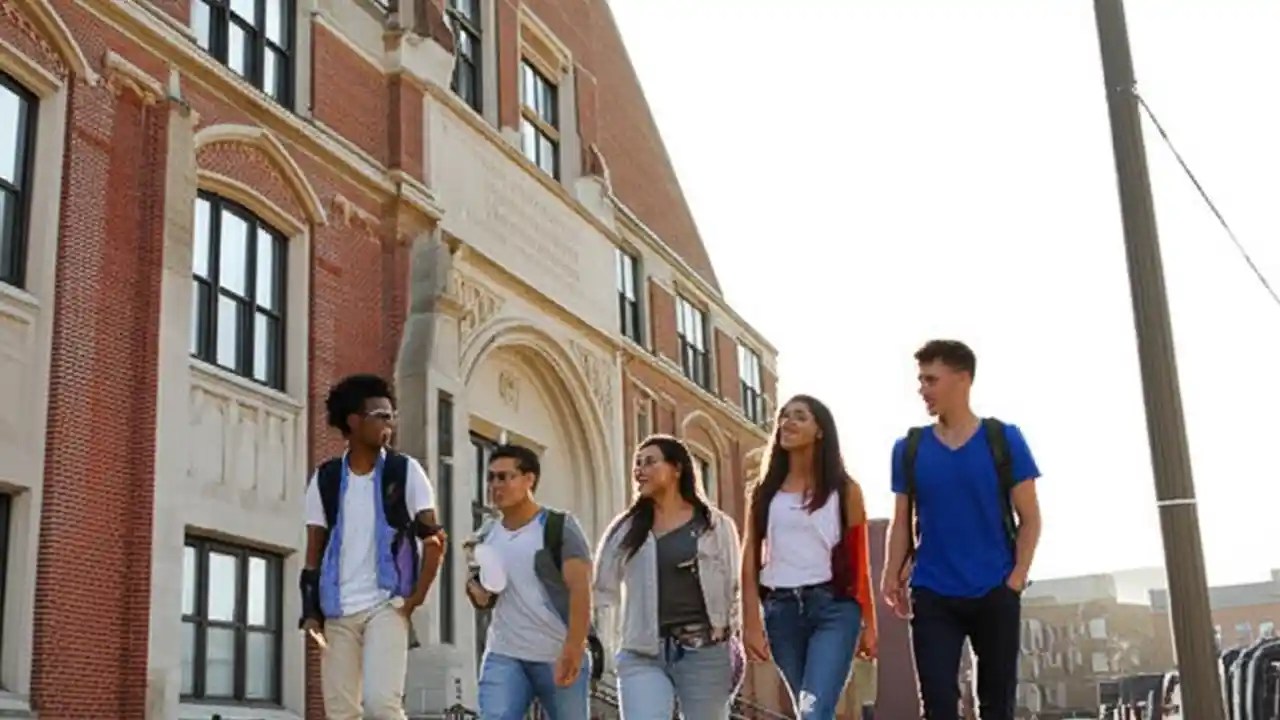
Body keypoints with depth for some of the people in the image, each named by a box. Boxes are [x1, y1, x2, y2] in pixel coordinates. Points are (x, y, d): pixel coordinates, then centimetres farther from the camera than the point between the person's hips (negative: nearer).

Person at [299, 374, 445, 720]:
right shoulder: (325, 478, 7)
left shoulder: (406, 471, 1)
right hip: (338, 611, 3)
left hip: (386, 605, -3)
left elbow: (434, 541, 0)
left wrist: (416, 597, -8)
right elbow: (314, 552, 9)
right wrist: (310, 611, 0)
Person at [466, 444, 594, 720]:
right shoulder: (486, 537, 11)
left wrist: (573, 650, -25)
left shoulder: (559, 526, -5)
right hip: (504, 656, 4)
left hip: (560, 657, -4)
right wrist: (474, 584, -1)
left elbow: (580, 589, -14)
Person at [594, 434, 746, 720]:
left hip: (704, 651, -1)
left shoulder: (715, 525, 4)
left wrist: (731, 640, 1)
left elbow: (733, 587, 6)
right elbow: (602, 589, 9)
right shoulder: (626, 528, 9)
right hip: (642, 654, 1)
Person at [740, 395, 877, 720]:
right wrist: (751, 623, -3)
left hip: (834, 607, -3)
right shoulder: (765, 492, 10)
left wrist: (868, 624, 3)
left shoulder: (843, 489, 4)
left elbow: (859, 561, 4)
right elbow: (751, 559, 5)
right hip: (781, 609, 3)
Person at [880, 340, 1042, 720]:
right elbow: (902, 522, 8)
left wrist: (1015, 579, -8)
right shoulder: (909, 448, 5)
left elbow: (1029, 518, 1)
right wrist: (892, 575, -5)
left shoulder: (1003, 439, 0)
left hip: (994, 593, -1)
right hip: (932, 595, 1)